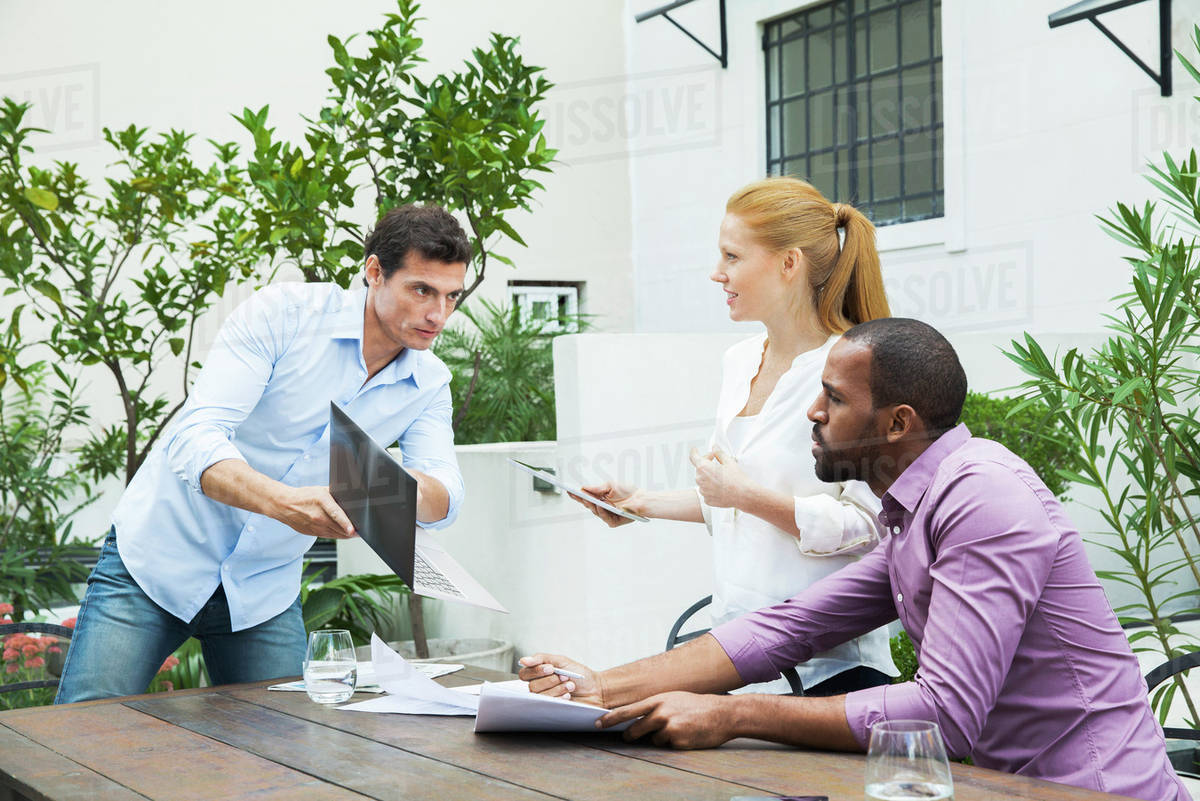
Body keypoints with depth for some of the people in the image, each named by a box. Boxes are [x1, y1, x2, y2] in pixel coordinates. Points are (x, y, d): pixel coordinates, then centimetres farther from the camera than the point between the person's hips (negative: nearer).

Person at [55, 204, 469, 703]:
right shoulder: (284, 313, -16)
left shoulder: (429, 385, 0)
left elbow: (444, 497, -13)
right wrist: (283, 501, -45)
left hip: (265, 594, 4)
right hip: (160, 555, -4)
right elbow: (194, 438, -26)